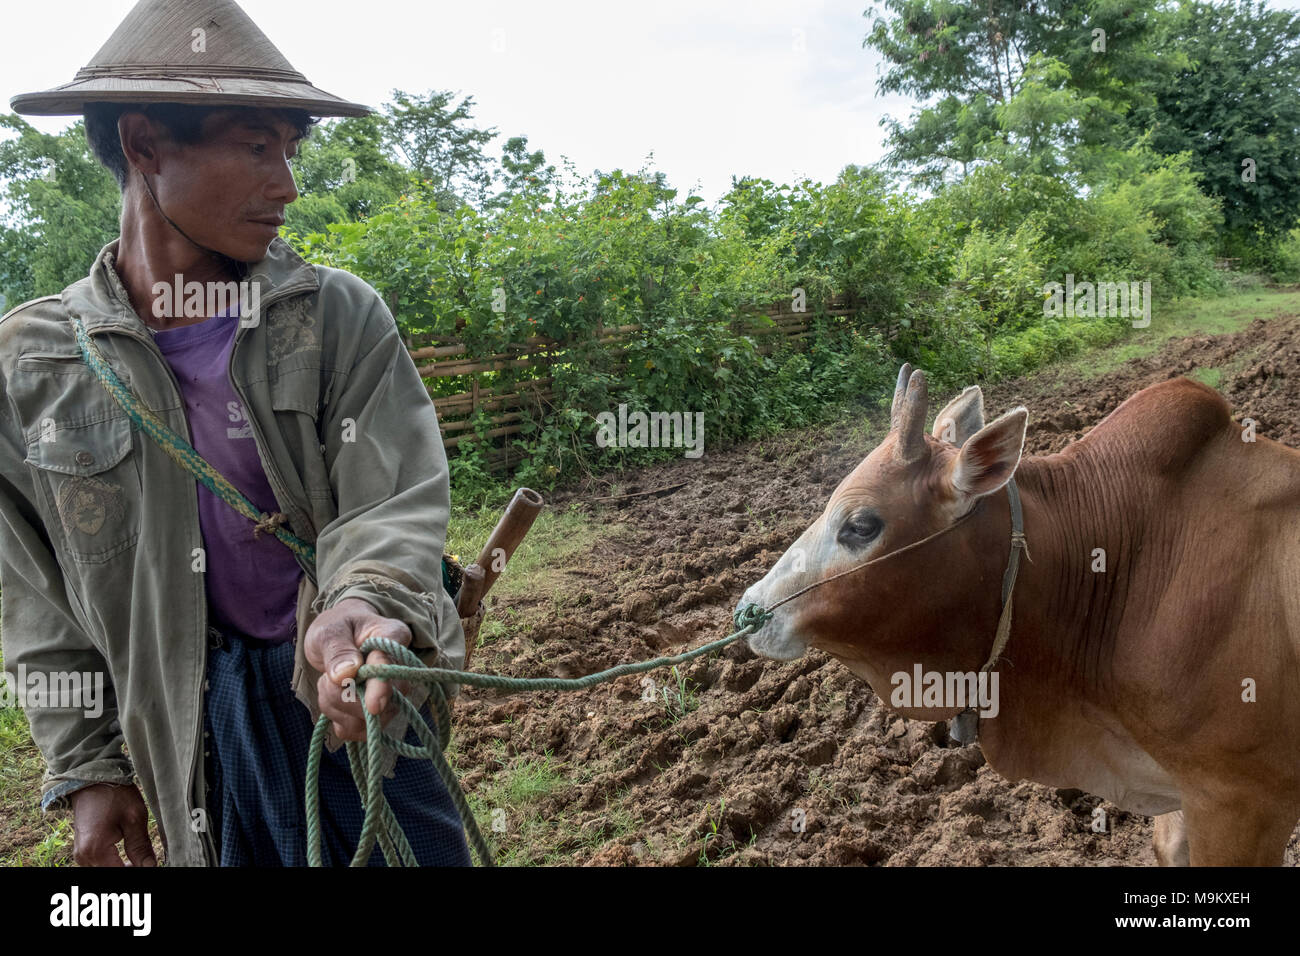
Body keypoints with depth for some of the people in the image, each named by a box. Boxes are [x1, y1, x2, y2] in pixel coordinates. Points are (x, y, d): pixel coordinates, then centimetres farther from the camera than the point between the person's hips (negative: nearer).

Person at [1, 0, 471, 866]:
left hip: (364, 690, 0)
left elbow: (395, 501, -16)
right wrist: (88, 767, 5)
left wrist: (366, 609, -36)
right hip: (201, 720, 1)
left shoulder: (342, 317, -7)